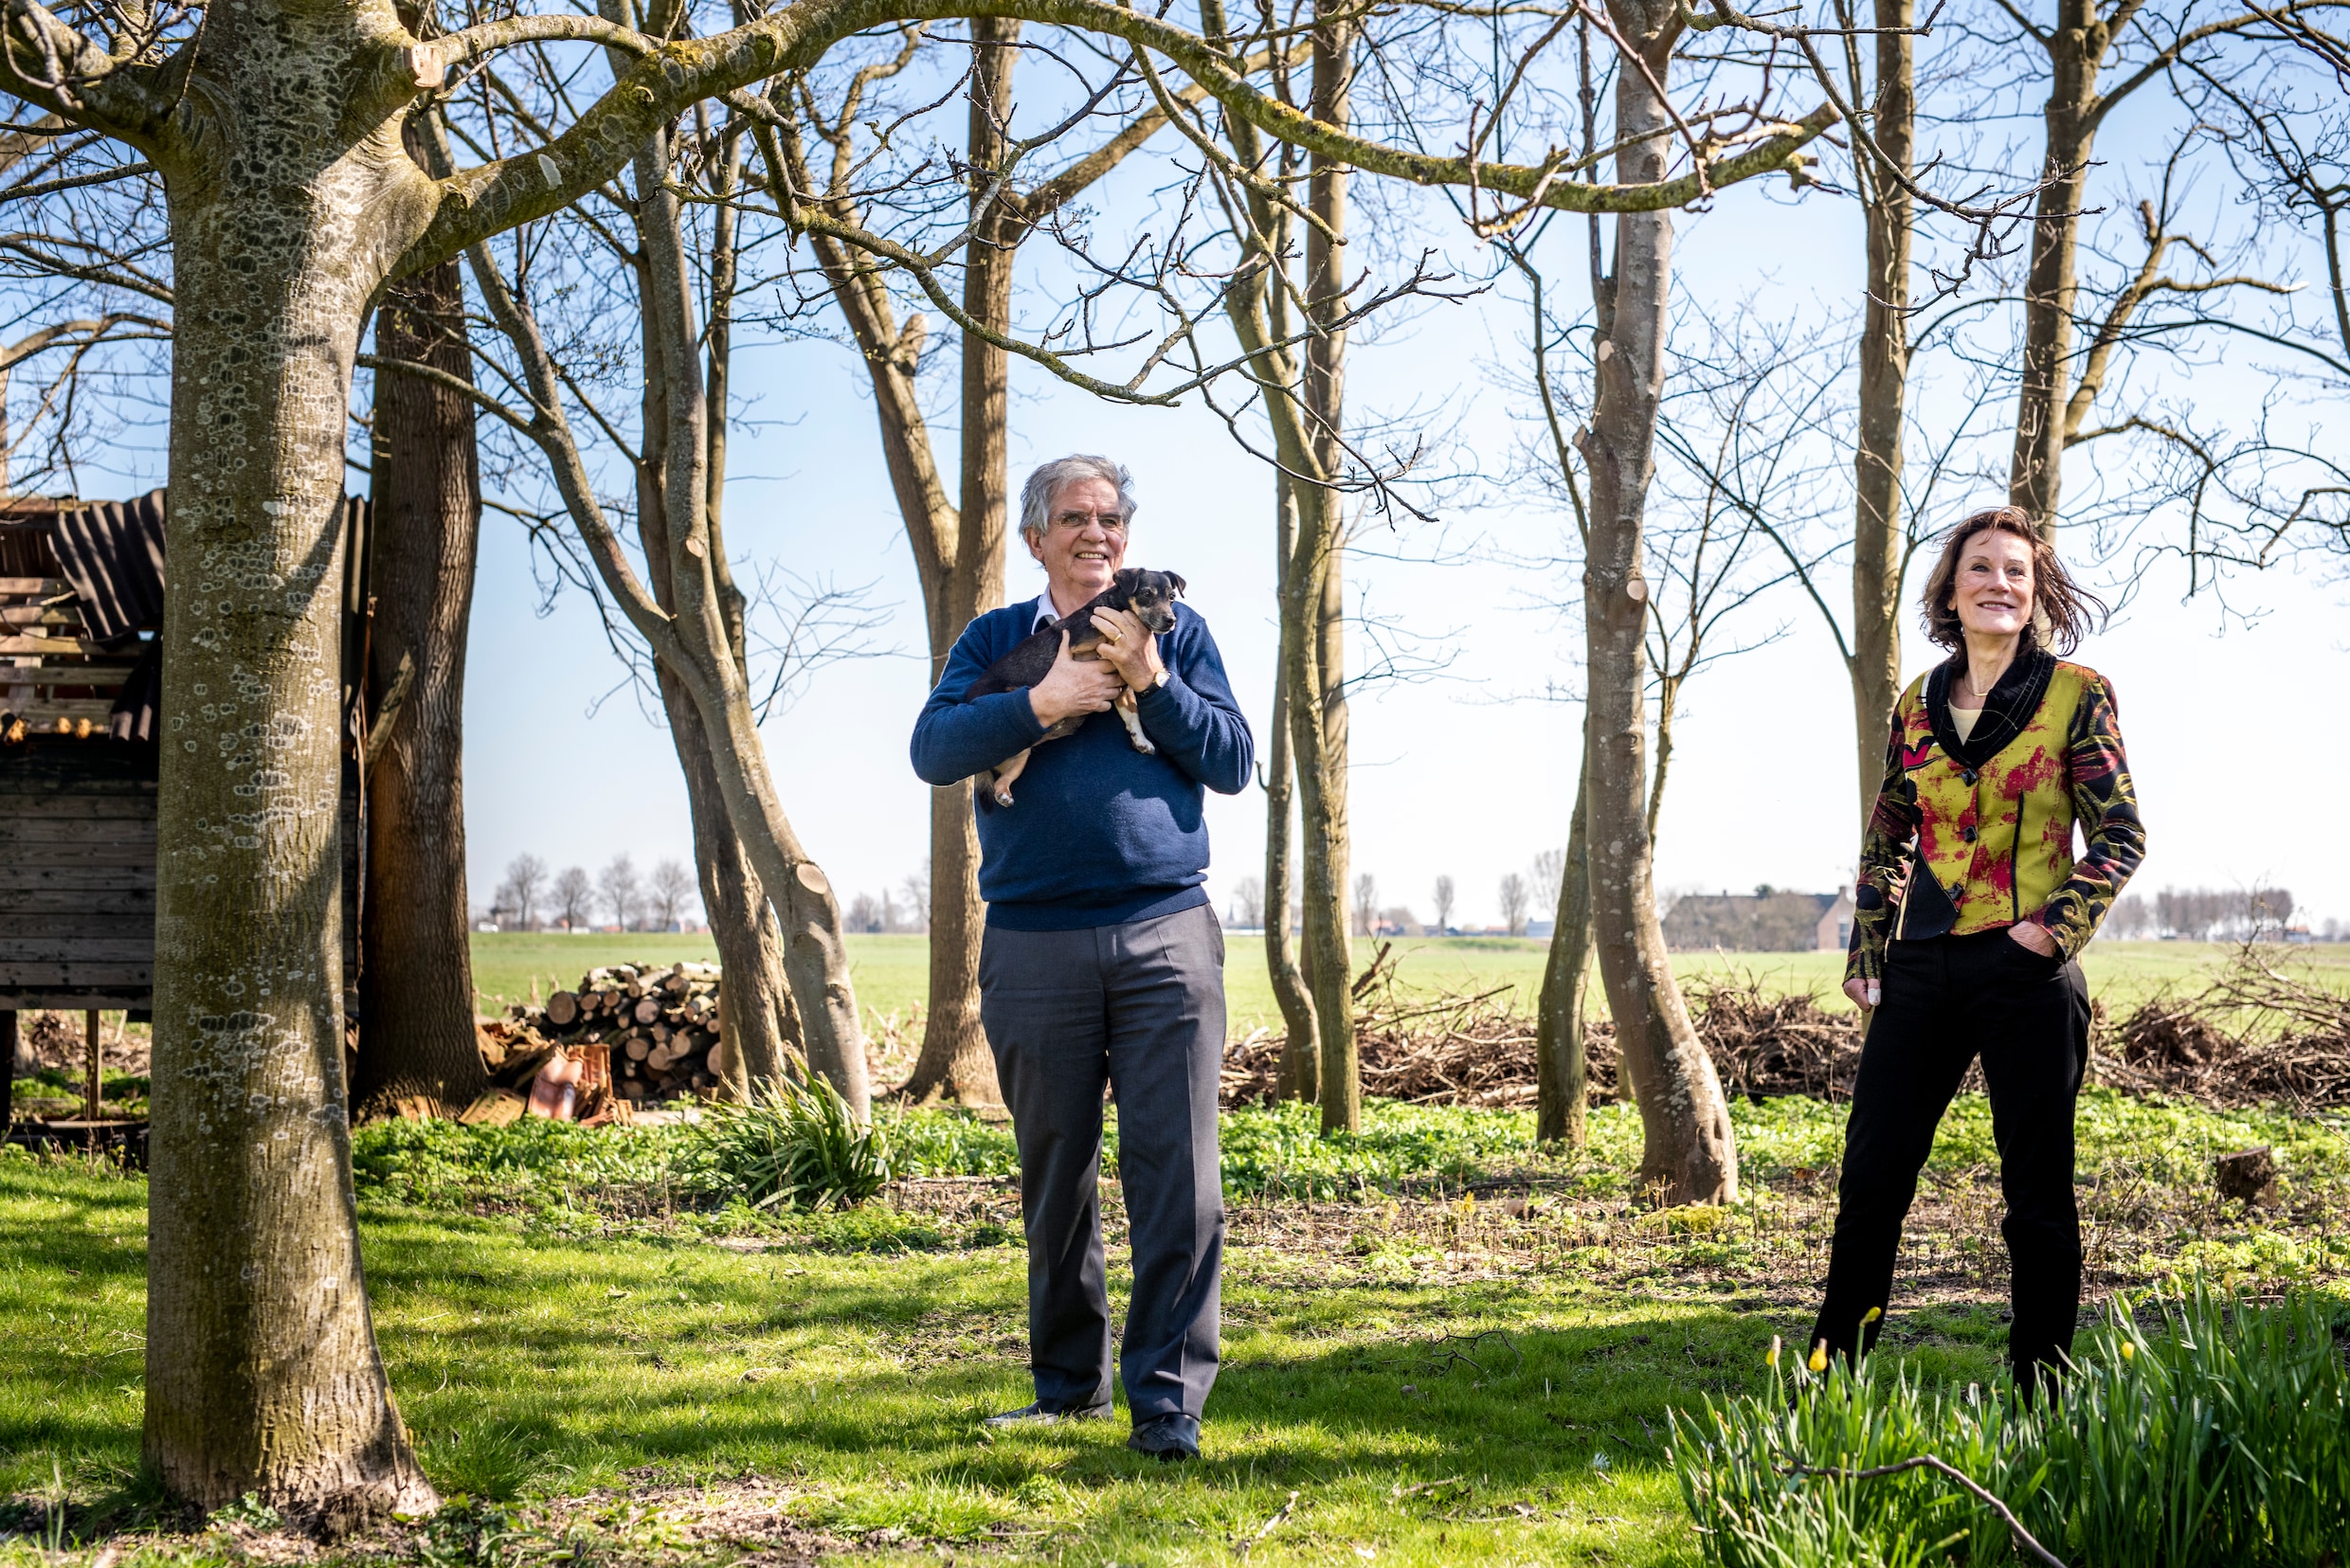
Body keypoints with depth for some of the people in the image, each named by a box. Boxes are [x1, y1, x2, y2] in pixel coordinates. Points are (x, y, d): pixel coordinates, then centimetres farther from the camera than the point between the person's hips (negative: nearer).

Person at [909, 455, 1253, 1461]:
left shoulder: (1175, 630, 13)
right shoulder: (994, 641, 13)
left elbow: (1235, 762, 5)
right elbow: (933, 751, -2)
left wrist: (1152, 682, -8)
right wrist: (1040, 704, -15)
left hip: (1166, 934, -1)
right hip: (1034, 947, 1)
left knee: (1177, 1173, -8)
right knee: (1056, 1178, 8)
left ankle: (1168, 1397, -3)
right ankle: (1068, 1385, 21)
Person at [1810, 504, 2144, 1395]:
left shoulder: (2077, 695, -2)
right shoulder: (1917, 706, 10)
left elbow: (2121, 836, -1)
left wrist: (2056, 928, -12)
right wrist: (1867, 951, 10)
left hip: (2026, 973, -4)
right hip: (1923, 971, 4)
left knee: (2036, 1190, 3)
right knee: (1871, 1173, 7)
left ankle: (2040, 1395, 14)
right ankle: (1830, 1374, 18)